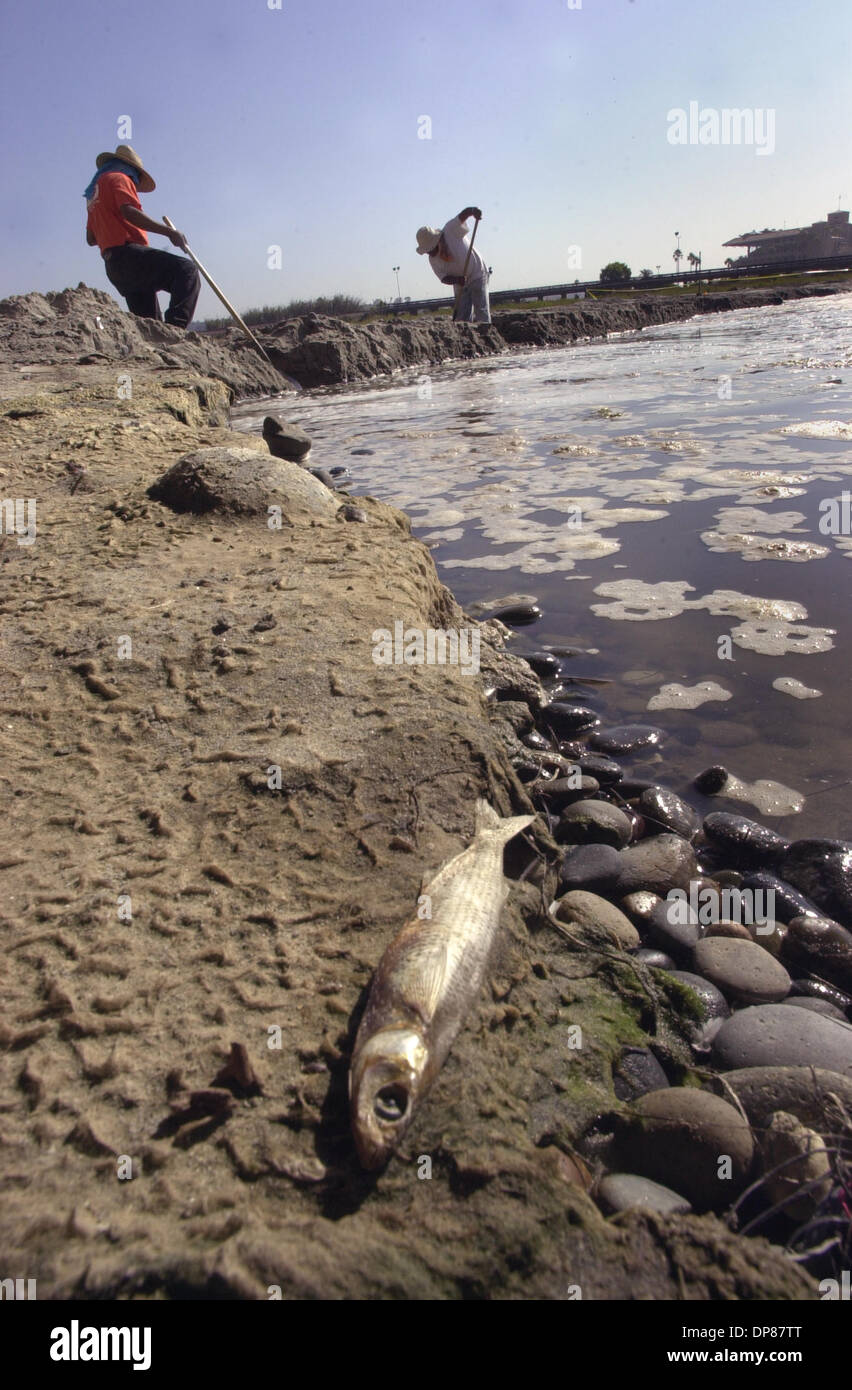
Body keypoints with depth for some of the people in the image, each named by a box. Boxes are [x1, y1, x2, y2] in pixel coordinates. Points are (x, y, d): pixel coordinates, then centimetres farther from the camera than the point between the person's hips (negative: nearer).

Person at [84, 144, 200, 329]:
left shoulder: (94, 190, 32)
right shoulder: (119, 178, 6)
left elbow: (91, 238, 30)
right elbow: (129, 212, -14)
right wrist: (169, 231, -17)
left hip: (113, 265, 9)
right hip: (127, 253, -9)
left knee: (149, 321, 7)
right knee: (186, 271, -20)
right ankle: (175, 327, -40)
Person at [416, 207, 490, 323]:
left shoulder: (451, 232, -18)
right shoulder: (433, 259, -5)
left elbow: (462, 215, -30)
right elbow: (443, 278, -7)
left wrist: (473, 210, -53)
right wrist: (457, 280, -28)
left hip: (477, 275, -5)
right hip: (460, 284, 5)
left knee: (481, 311, -13)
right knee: (463, 317, 2)